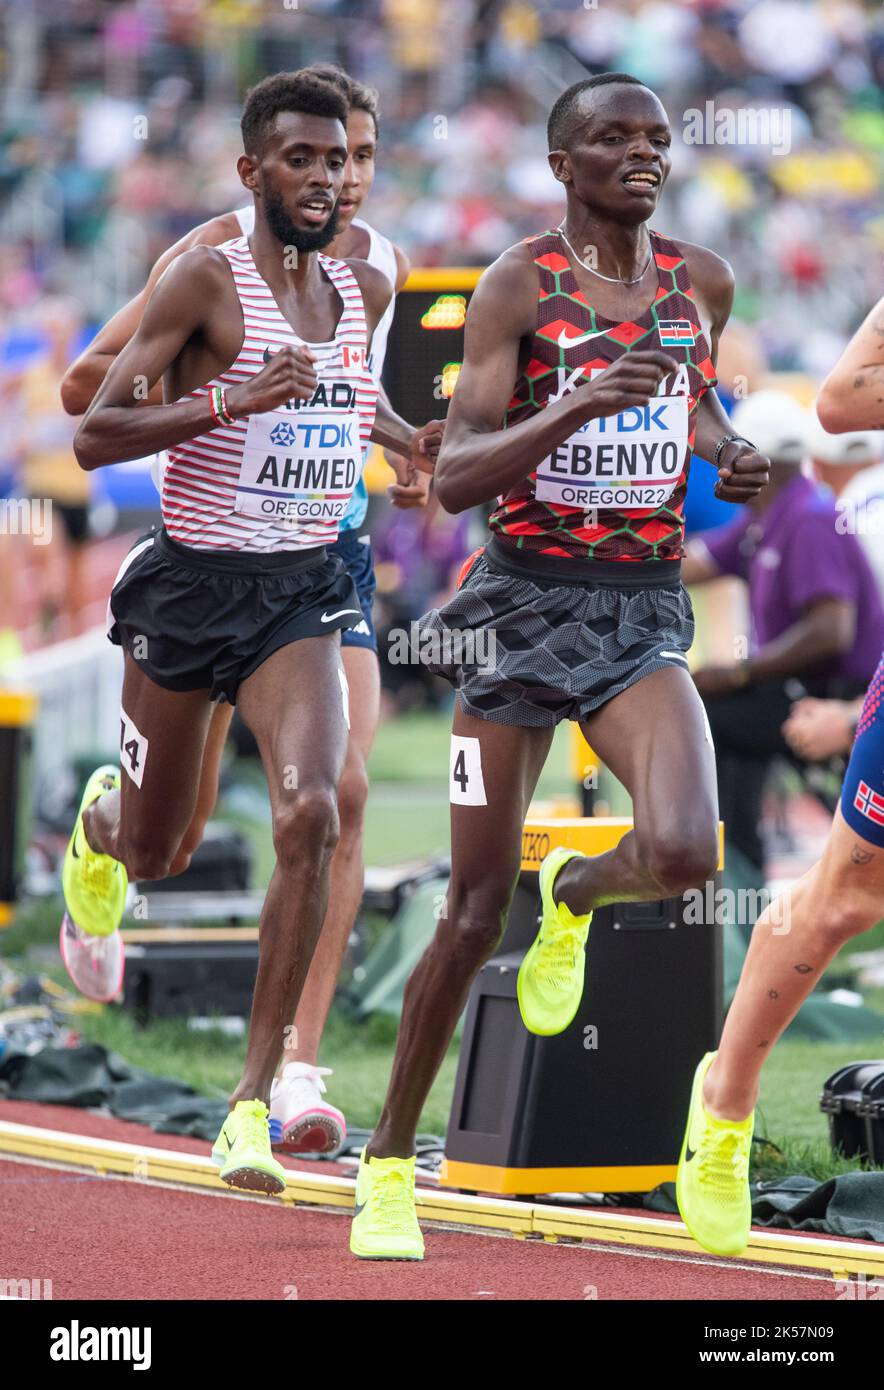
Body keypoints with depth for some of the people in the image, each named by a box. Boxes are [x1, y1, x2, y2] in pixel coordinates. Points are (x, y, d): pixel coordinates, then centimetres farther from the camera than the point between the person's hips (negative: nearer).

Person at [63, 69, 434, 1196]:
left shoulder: (366, 290, 6)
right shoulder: (206, 281, -12)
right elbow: (94, 435, -16)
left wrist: (416, 447, 12)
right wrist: (236, 398, -26)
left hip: (300, 594, 3)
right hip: (190, 585, -3)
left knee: (310, 816, -21)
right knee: (152, 855, 11)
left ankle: (254, 1098, -16)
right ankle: (101, 813, 53)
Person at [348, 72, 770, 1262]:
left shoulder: (703, 282, 7)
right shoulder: (519, 284, -7)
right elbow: (456, 478, -13)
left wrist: (730, 455, 6)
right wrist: (581, 405, -28)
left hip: (645, 614, 3)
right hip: (525, 603, -3)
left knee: (684, 855, -23)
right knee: (475, 905, -1)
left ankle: (575, 897, 16)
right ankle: (390, 1164, 16)